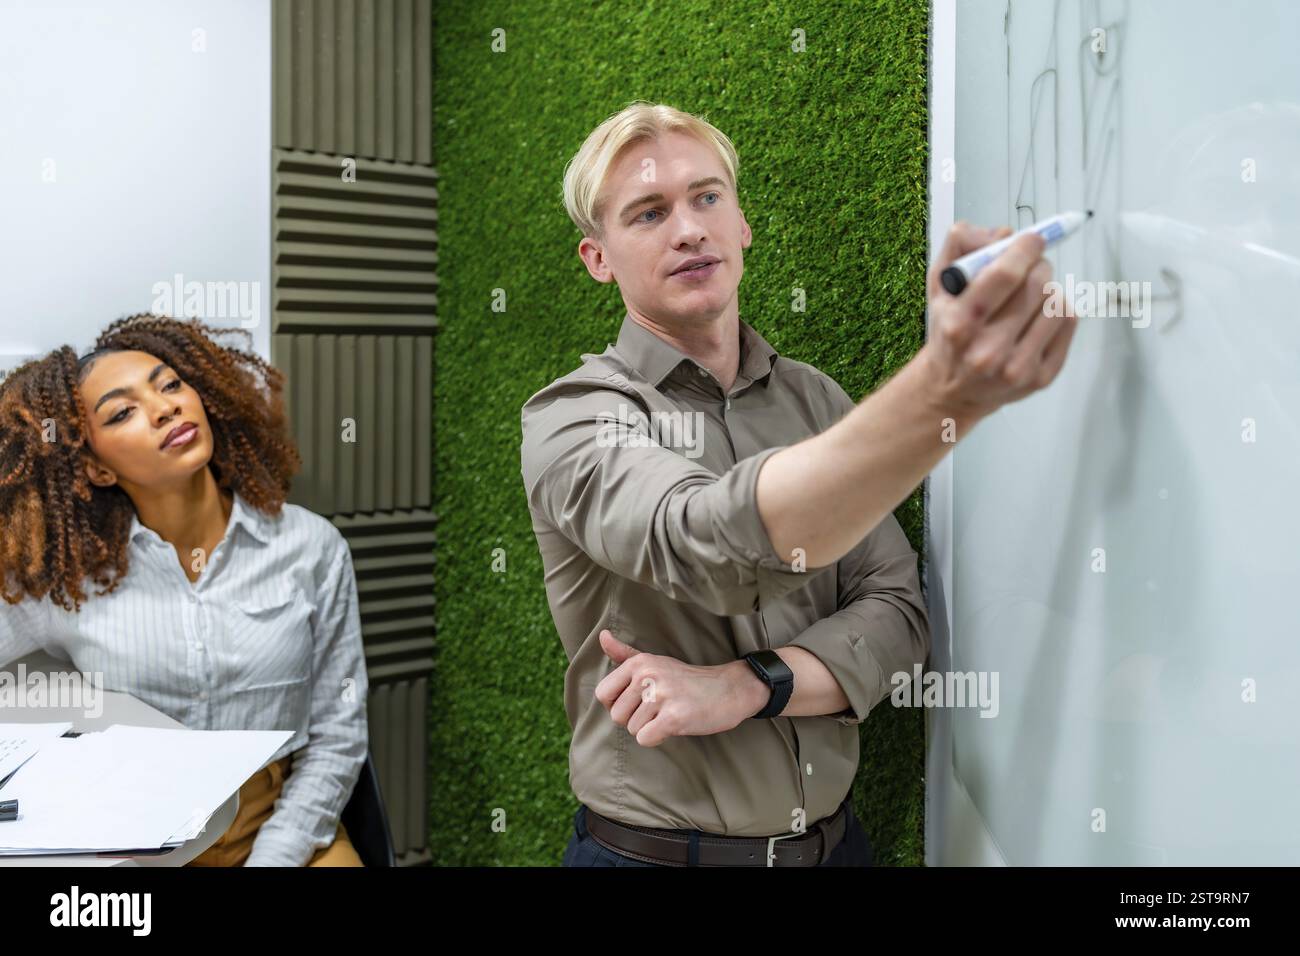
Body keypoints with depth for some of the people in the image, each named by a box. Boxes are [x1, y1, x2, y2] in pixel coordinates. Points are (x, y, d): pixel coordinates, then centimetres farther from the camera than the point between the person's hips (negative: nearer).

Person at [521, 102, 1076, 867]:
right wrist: (945, 394, -46)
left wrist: (746, 684, -21)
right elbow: (711, 545, -32)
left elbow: (896, 610, -3)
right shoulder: (571, 420, -13)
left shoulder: (816, 399, 4)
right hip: (653, 851, -4)